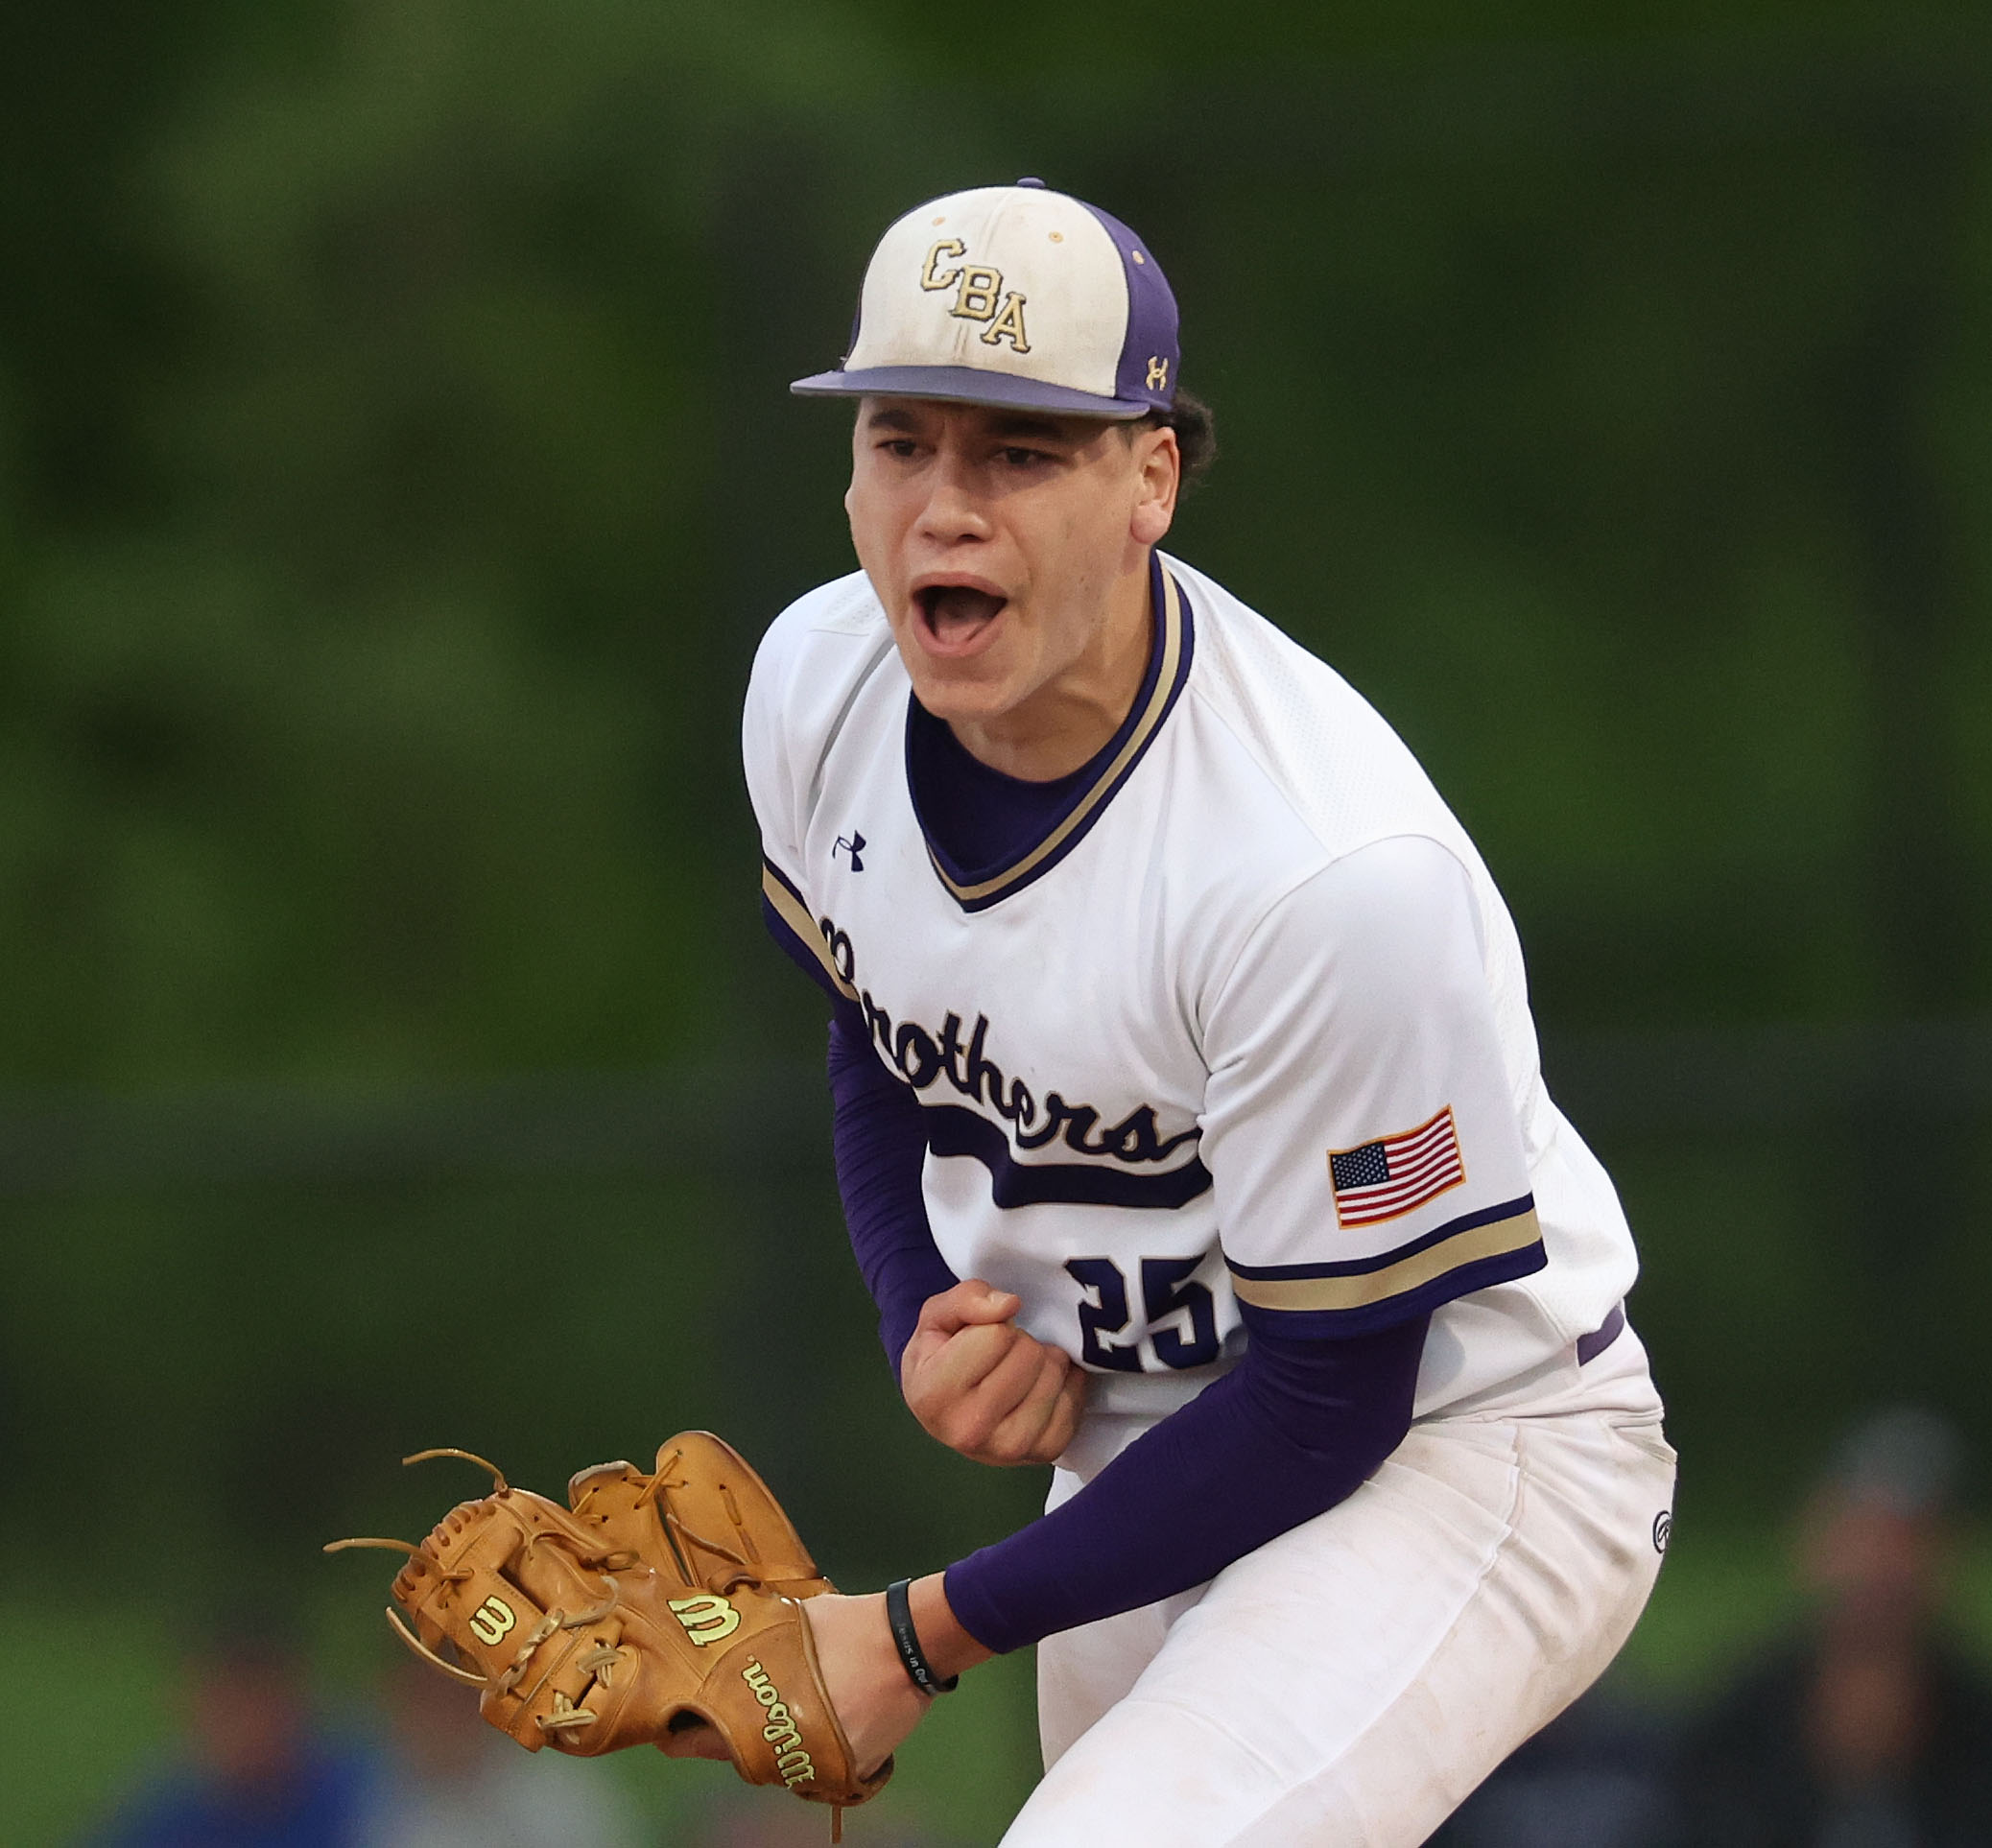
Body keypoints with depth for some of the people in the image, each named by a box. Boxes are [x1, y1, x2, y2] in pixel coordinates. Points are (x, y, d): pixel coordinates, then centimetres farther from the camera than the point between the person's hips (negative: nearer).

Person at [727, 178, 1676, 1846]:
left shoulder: (1339, 877, -32)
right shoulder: (820, 681, -9)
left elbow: (1327, 1405, -23)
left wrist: (924, 1637, -18)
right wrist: (926, 1326, -7)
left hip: (1458, 1443, -8)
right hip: (1137, 1421, 8)